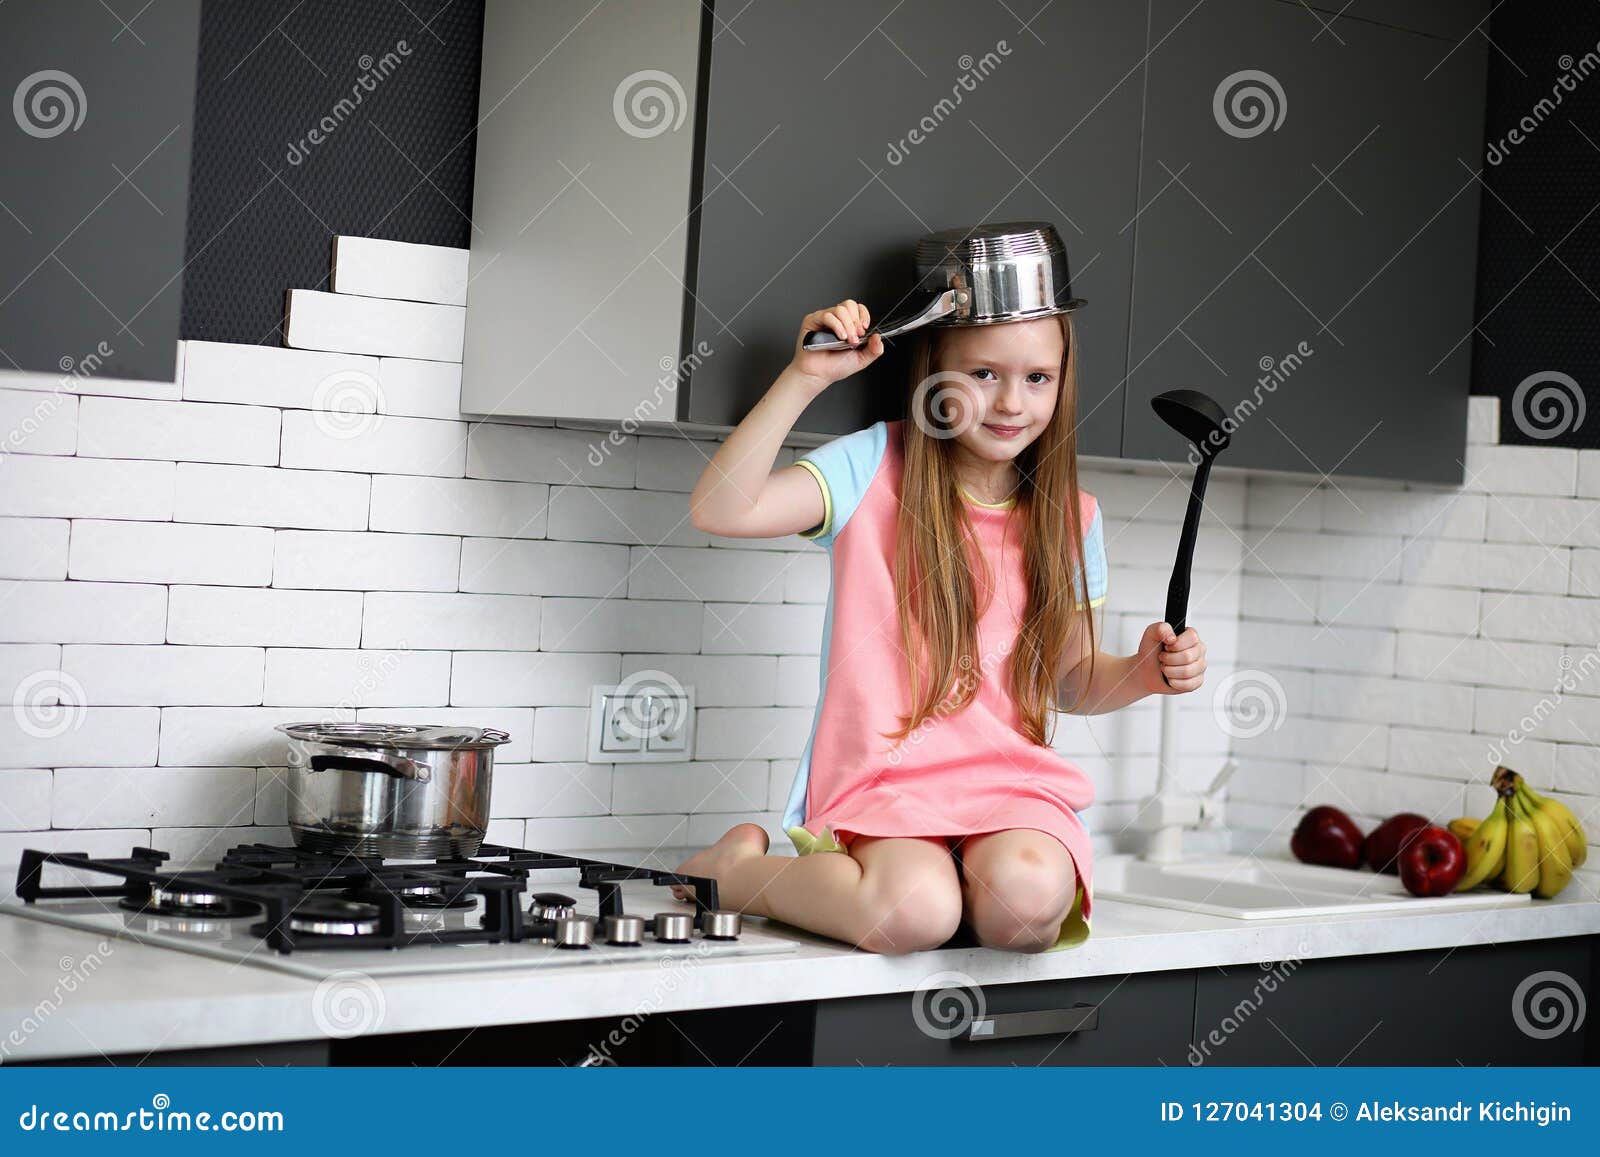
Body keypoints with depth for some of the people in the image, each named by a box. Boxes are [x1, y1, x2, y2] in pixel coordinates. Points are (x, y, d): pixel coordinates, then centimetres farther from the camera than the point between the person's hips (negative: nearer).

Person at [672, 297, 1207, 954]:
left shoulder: (1069, 518, 11)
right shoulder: (875, 467, 0)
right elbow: (720, 509, -14)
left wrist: (1143, 673, -1)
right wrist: (805, 378, -18)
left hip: (1011, 777, 1)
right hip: (883, 771, -1)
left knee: (1028, 899, -35)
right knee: (913, 913, -33)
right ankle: (736, 869, -4)